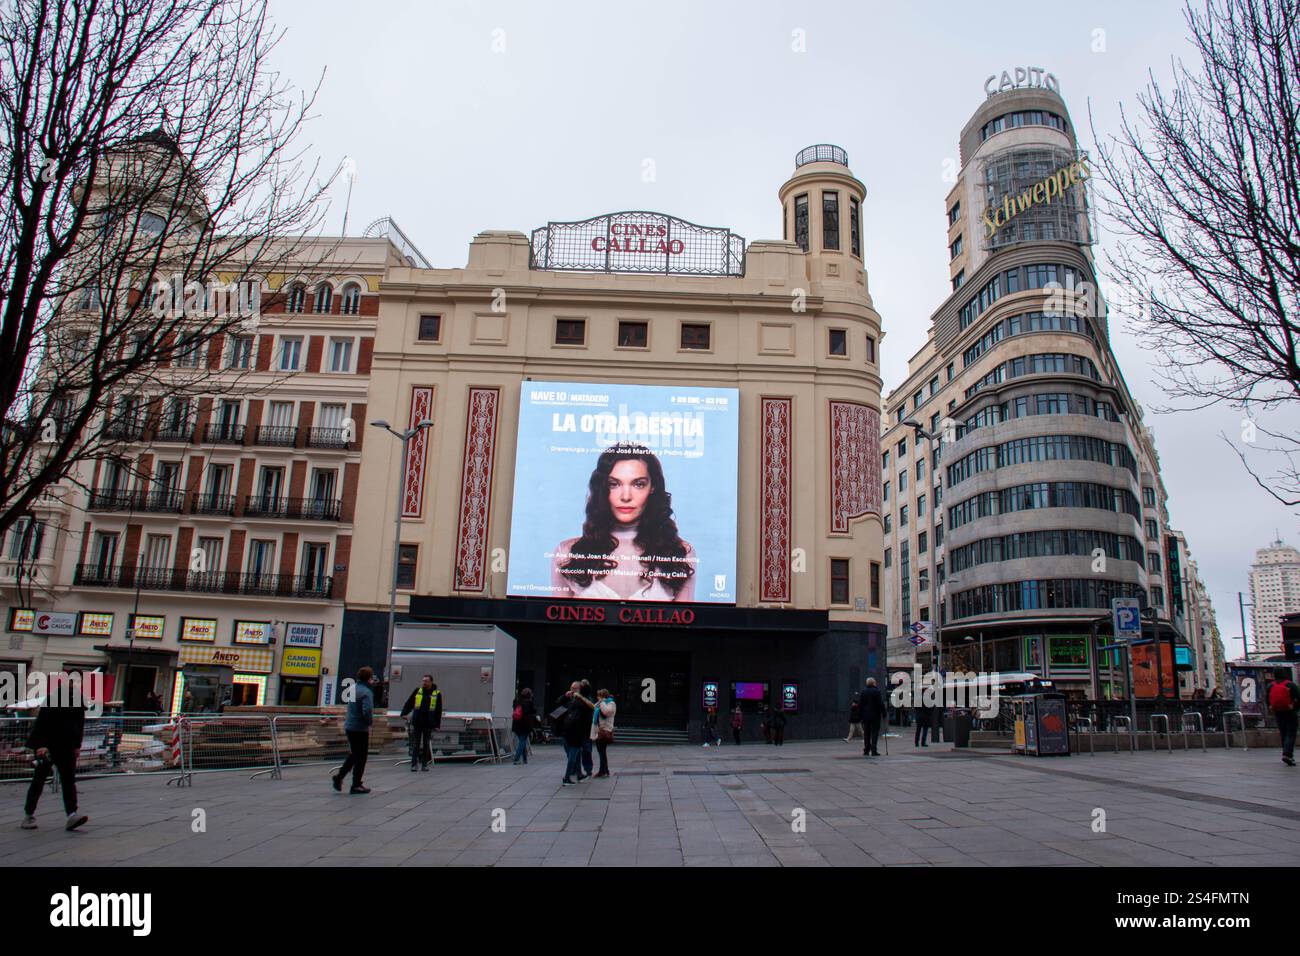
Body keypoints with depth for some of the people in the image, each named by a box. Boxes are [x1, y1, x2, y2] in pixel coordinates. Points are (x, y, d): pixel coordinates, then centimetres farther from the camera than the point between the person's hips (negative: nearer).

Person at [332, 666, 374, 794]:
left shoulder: (353, 688, 7)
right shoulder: (366, 692, -19)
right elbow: (367, 711, -27)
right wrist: (370, 721, -9)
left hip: (349, 726, 8)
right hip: (360, 728, -8)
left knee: (354, 754, 22)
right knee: (361, 757, 5)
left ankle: (339, 776, 14)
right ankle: (356, 785, 12)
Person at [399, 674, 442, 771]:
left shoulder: (437, 693, 3)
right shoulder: (417, 691, 6)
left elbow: (439, 711, 4)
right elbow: (409, 703, 8)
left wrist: (437, 724, 0)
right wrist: (404, 713, -6)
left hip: (428, 723, 0)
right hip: (417, 722, 0)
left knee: (426, 744, 7)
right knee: (415, 744, 0)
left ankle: (424, 764, 15)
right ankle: (413, 765, 1)